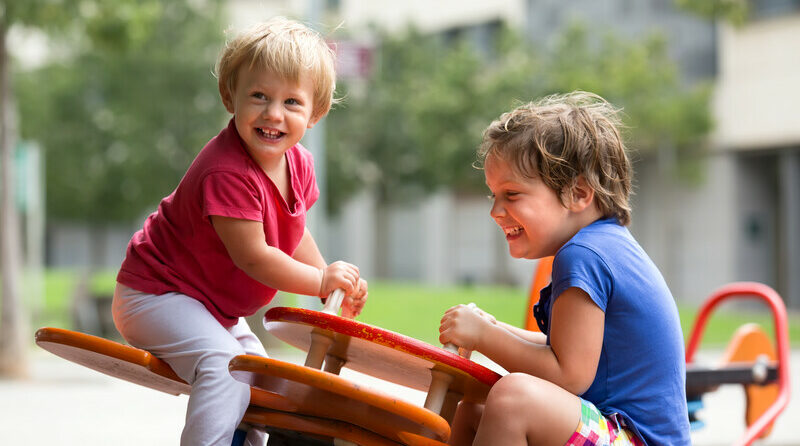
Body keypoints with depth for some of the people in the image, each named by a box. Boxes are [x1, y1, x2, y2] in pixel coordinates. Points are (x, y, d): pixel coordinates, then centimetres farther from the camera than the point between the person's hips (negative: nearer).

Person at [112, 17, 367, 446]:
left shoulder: (298, 163, -1)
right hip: (156, 294, -10)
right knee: (226, 365, -28)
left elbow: (293, 233, 13)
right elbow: (252, 256, -28)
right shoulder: (227, 173, -30)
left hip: (212, 306, 10)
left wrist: (332, 283, 2)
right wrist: (321, 280, -19)